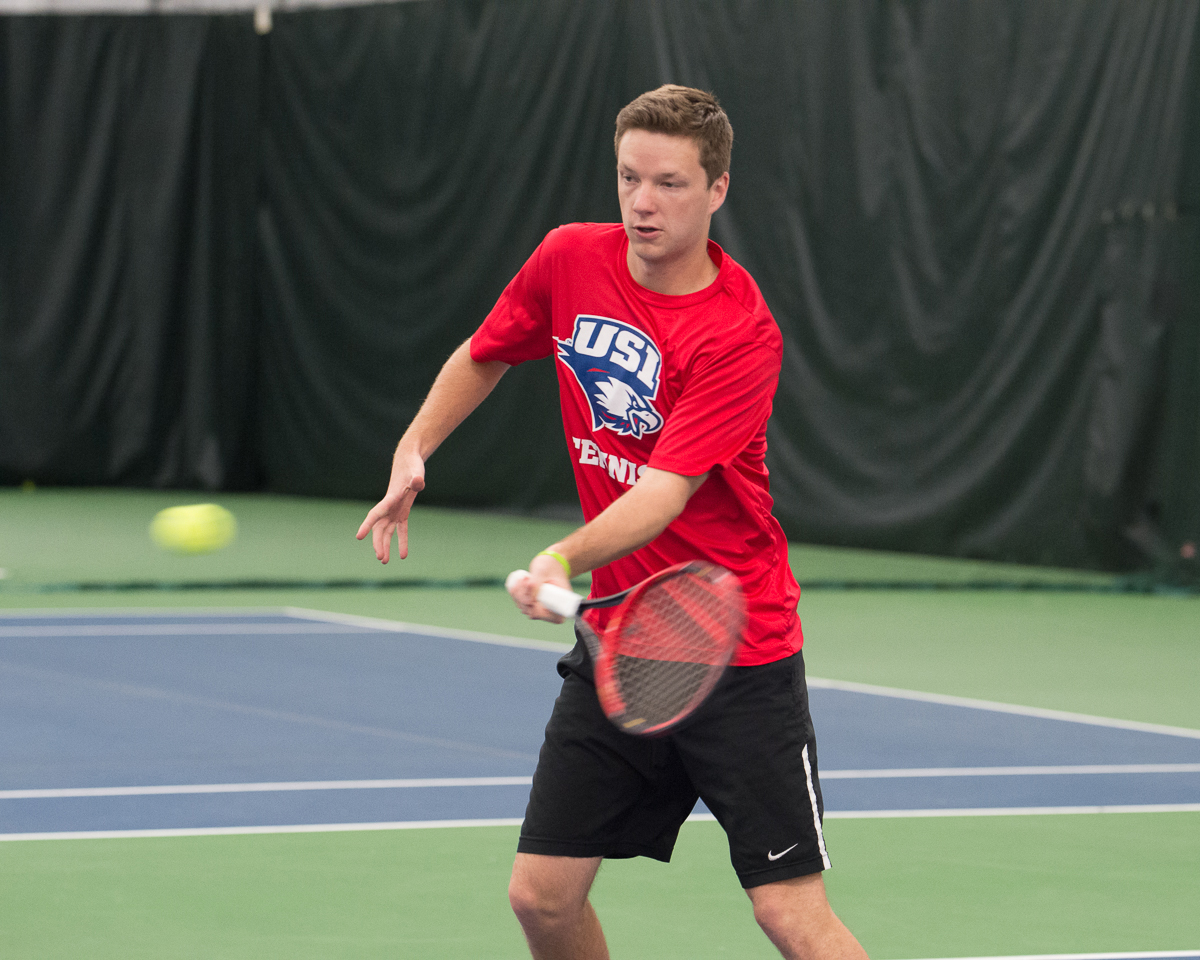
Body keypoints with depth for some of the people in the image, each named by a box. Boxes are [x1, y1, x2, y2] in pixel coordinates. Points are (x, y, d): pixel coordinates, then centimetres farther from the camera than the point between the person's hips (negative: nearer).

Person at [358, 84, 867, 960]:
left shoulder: (741, 334, -19)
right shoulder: (570, 261, -1)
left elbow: (665, 489, -28)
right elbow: (485, 357, 20)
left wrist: (565, 561, -44)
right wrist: (415, 449, 8)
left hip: (737, 652, -6)